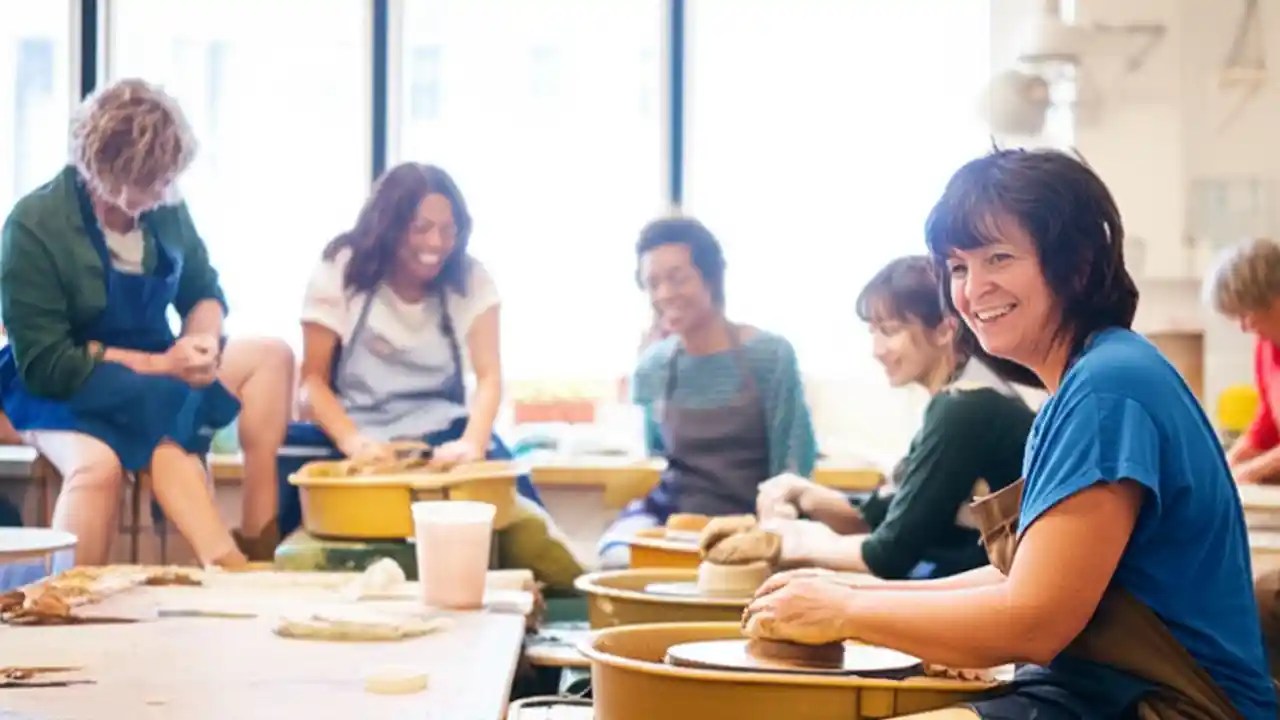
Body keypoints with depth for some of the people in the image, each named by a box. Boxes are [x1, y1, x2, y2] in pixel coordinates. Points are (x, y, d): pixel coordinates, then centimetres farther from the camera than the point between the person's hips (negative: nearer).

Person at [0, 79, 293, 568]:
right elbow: (45, 364, -21)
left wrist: (200, 343, -15)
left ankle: (257, 540, -19)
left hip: (151, 375, 6)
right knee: (97, 464, -38)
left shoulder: (165, 208, -4)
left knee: (271, 356, -14)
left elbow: (204, 293, 10)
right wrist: (161, 366, -24)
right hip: (56, 386, -6)